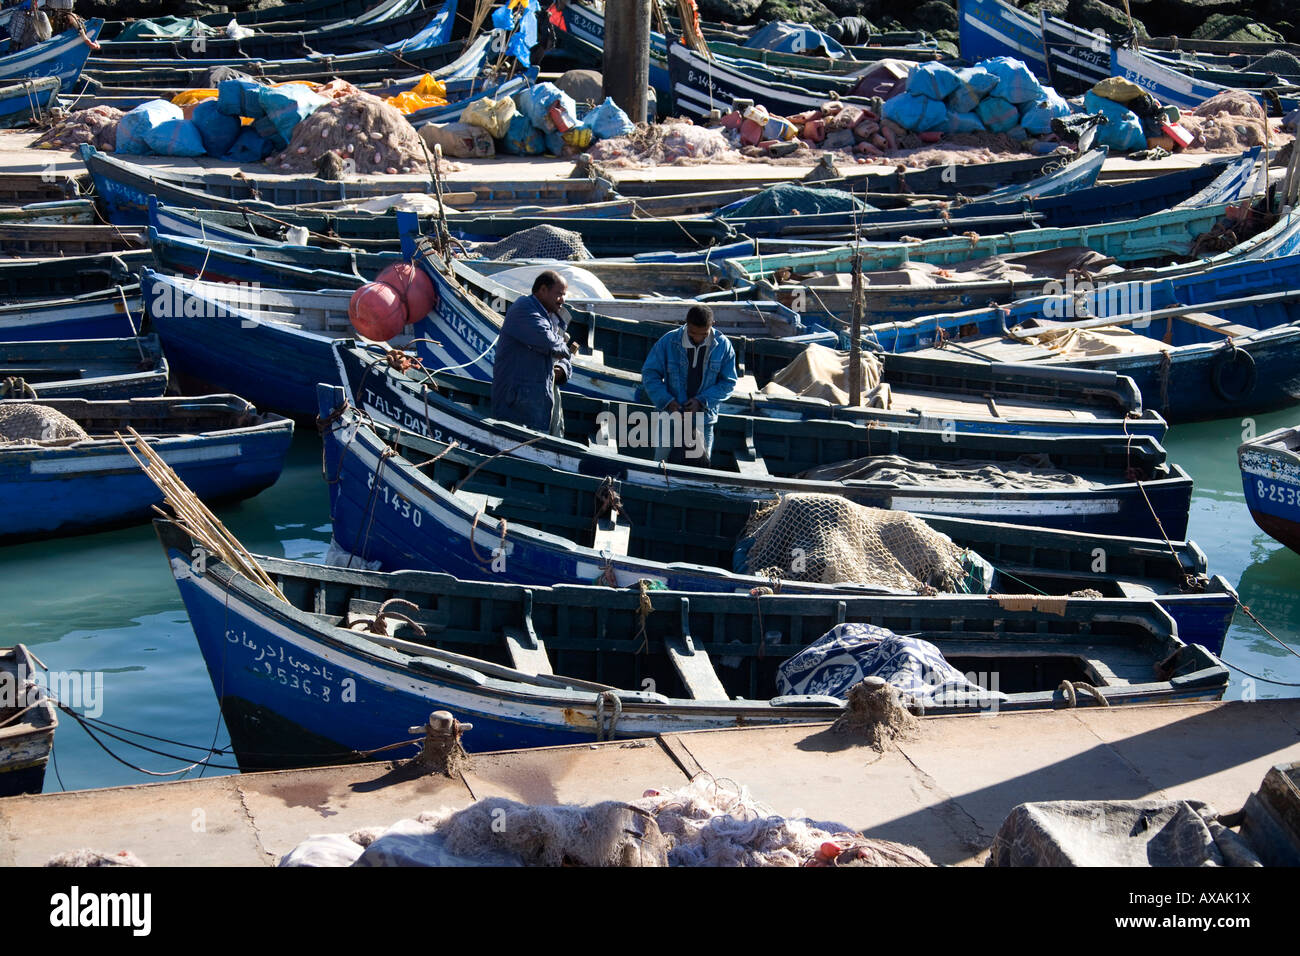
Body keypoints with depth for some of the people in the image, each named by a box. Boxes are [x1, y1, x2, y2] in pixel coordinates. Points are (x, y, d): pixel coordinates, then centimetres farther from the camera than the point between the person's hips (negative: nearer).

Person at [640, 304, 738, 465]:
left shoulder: (723, 346, -6)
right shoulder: (669, 341, -8)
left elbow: (728, 383, -1)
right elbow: (649, 374, -3)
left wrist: (702, 400, -15)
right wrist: (666, 401, -17)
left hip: (703, 421, 1)